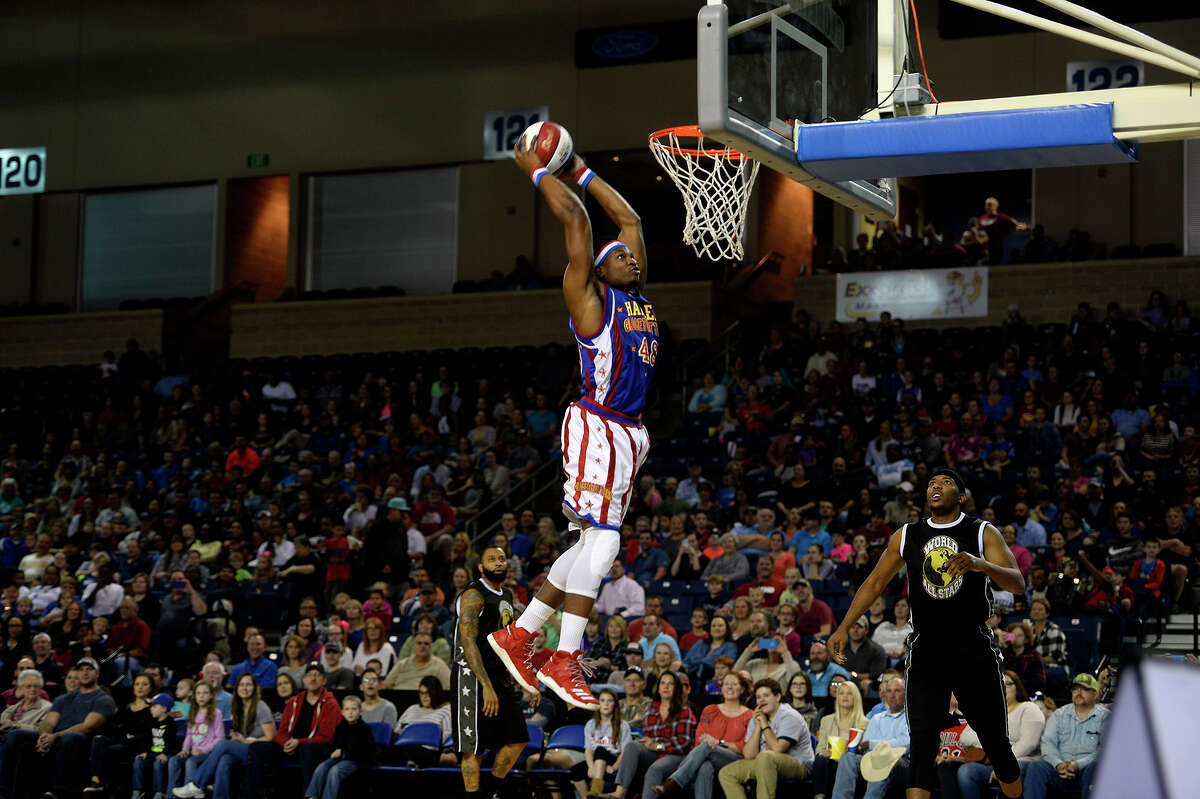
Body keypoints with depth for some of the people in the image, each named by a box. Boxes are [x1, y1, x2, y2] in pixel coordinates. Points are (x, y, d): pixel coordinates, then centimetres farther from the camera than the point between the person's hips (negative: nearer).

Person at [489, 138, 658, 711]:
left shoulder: (638, 296, 18)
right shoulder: (590, 297, -2)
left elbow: (629, 218, 26)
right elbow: (575, 218, -6)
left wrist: (583, 173, 29)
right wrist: (535, 171, 3)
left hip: (629, 433, 9)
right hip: (597, 426, -9)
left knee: (592, 544, 9)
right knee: (602, 540, -16)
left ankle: (519, 635, 17)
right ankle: (565, 662, -14)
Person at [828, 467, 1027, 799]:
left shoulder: (983, 532, -1)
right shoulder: (907, 536, 8)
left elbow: (1018, 585, -12)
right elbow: (875, 582, 16)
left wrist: (981, 564, -32)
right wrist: (843, 628, 8)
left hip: (975, 650, -1)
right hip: (926, 651, 1)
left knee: (996, 743, 7)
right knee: (922, 742, -13)